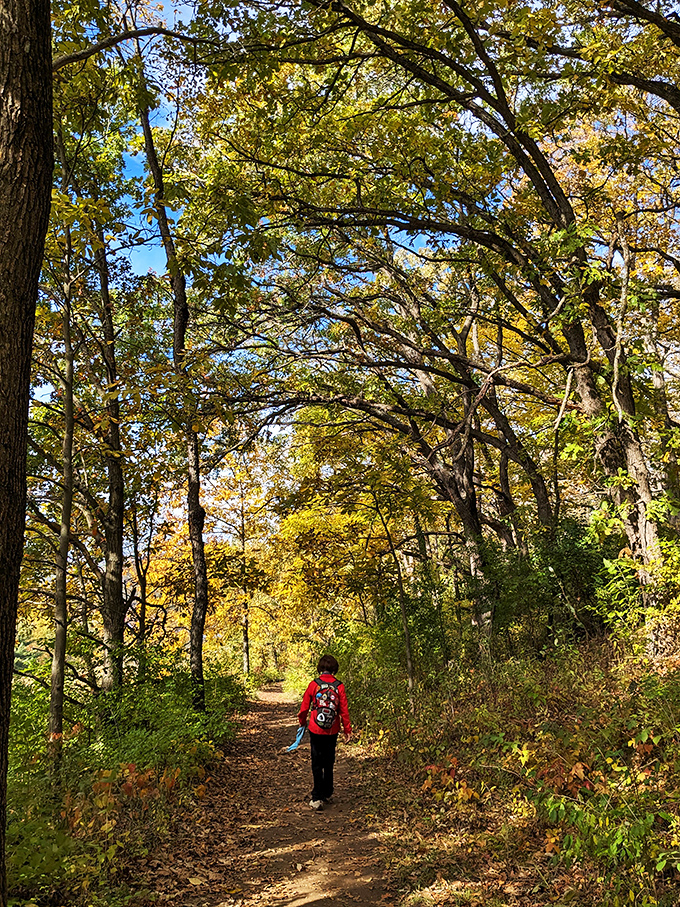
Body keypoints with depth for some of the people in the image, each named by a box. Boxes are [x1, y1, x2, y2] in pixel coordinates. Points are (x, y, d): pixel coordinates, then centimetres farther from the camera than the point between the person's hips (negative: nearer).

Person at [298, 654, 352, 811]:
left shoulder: (314, 684, -9)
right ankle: (327, 794, 29)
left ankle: (317, 798, 0)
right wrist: (347, 730, 5)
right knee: (329, 763, 18)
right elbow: (344, 710, -4)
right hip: (332, 731, 2)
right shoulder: (339, 686, -7)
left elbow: (304, 707, -1)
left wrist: (302, 722, 18)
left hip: (316, 730, -2)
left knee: (317, 764, 5)